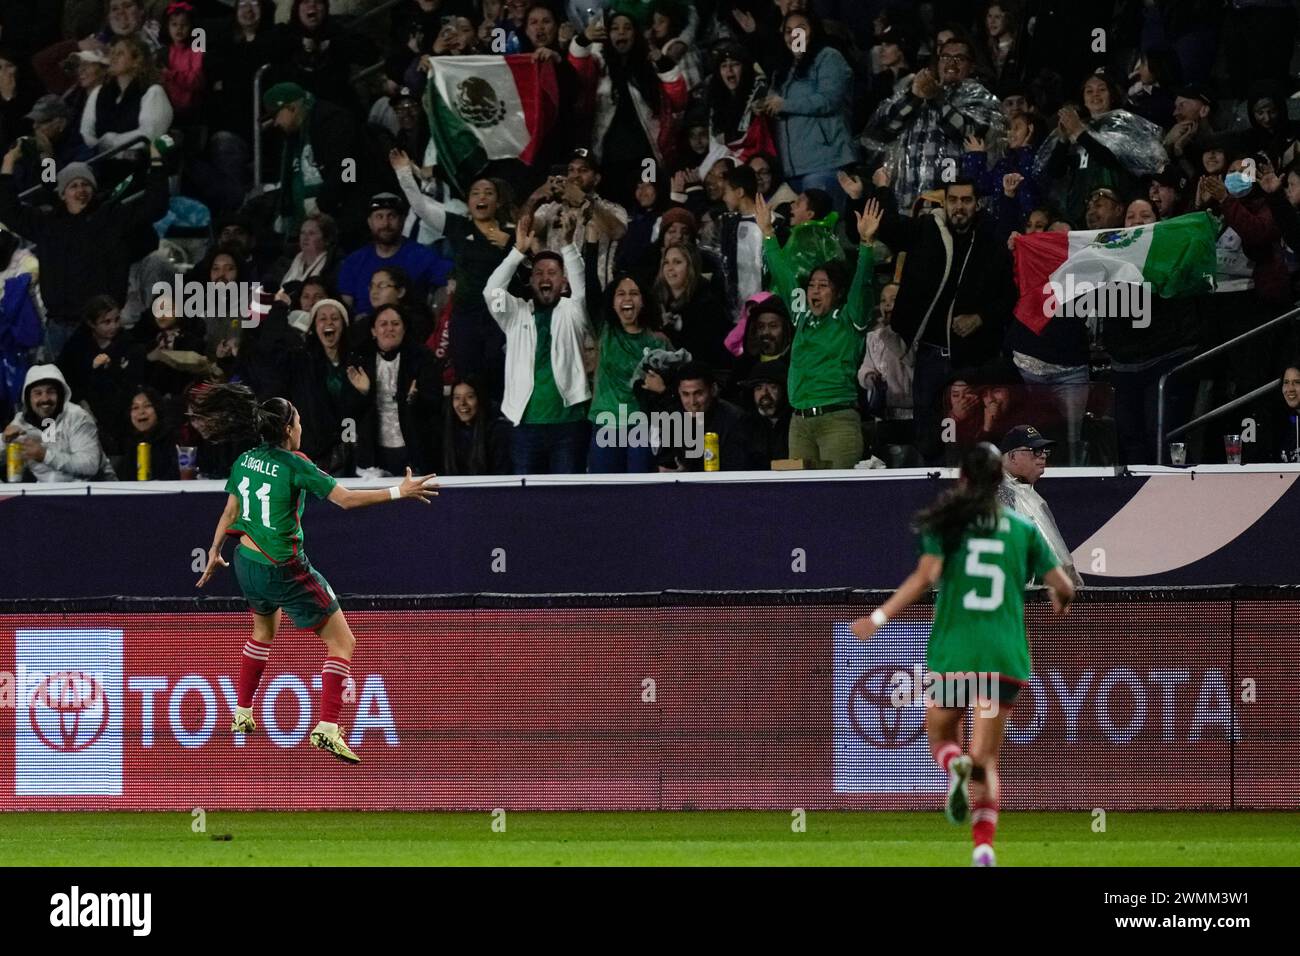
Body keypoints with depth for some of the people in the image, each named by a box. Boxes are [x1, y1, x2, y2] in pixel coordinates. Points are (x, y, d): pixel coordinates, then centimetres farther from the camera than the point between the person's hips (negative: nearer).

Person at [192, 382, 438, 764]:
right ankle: (327, 729, -10)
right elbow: (345, 498, -23)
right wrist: (398, 492, -17)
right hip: (285, 571, -8)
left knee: (264, 633, 35)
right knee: (342, 643, 0)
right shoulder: (293, 464, -19)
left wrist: (214, 553, 28)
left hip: (246, 562, 8)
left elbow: (230, 512, 14)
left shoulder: (245, 461, 1)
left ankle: (242, 715, 43)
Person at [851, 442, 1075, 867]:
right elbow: (1062, 586, 7)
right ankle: (984, 846, -16)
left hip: (953, 651, -1)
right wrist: (1060, 600, 31)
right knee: (986, 760, 5)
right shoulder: (1023, 529, 8)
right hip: (1005, 655, 1)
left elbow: (925, 576, -13)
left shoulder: (948, 522, 1)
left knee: (941, 737, 20)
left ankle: (956, 767, -17)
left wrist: (879, 617, -8)